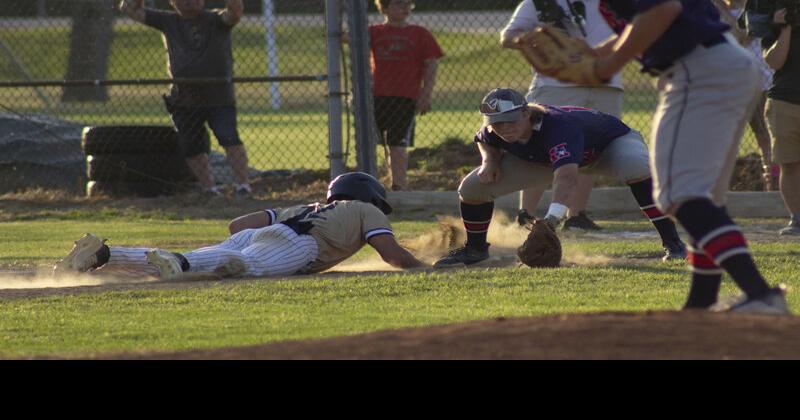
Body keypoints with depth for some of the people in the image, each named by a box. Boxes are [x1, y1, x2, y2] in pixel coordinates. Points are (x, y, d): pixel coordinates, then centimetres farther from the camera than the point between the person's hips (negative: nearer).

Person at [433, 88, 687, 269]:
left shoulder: (557, 125, -47)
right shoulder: (493, 131, -25)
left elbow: (566, 177, -63)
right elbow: (485, 141, 4)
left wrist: (552, 218, -78)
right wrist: (489, 160, -19)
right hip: (541, 158, 6)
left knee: (636, 169, -42)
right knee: (472, 187, -8)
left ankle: (672, 243, -29)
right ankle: (475, 249, 20)